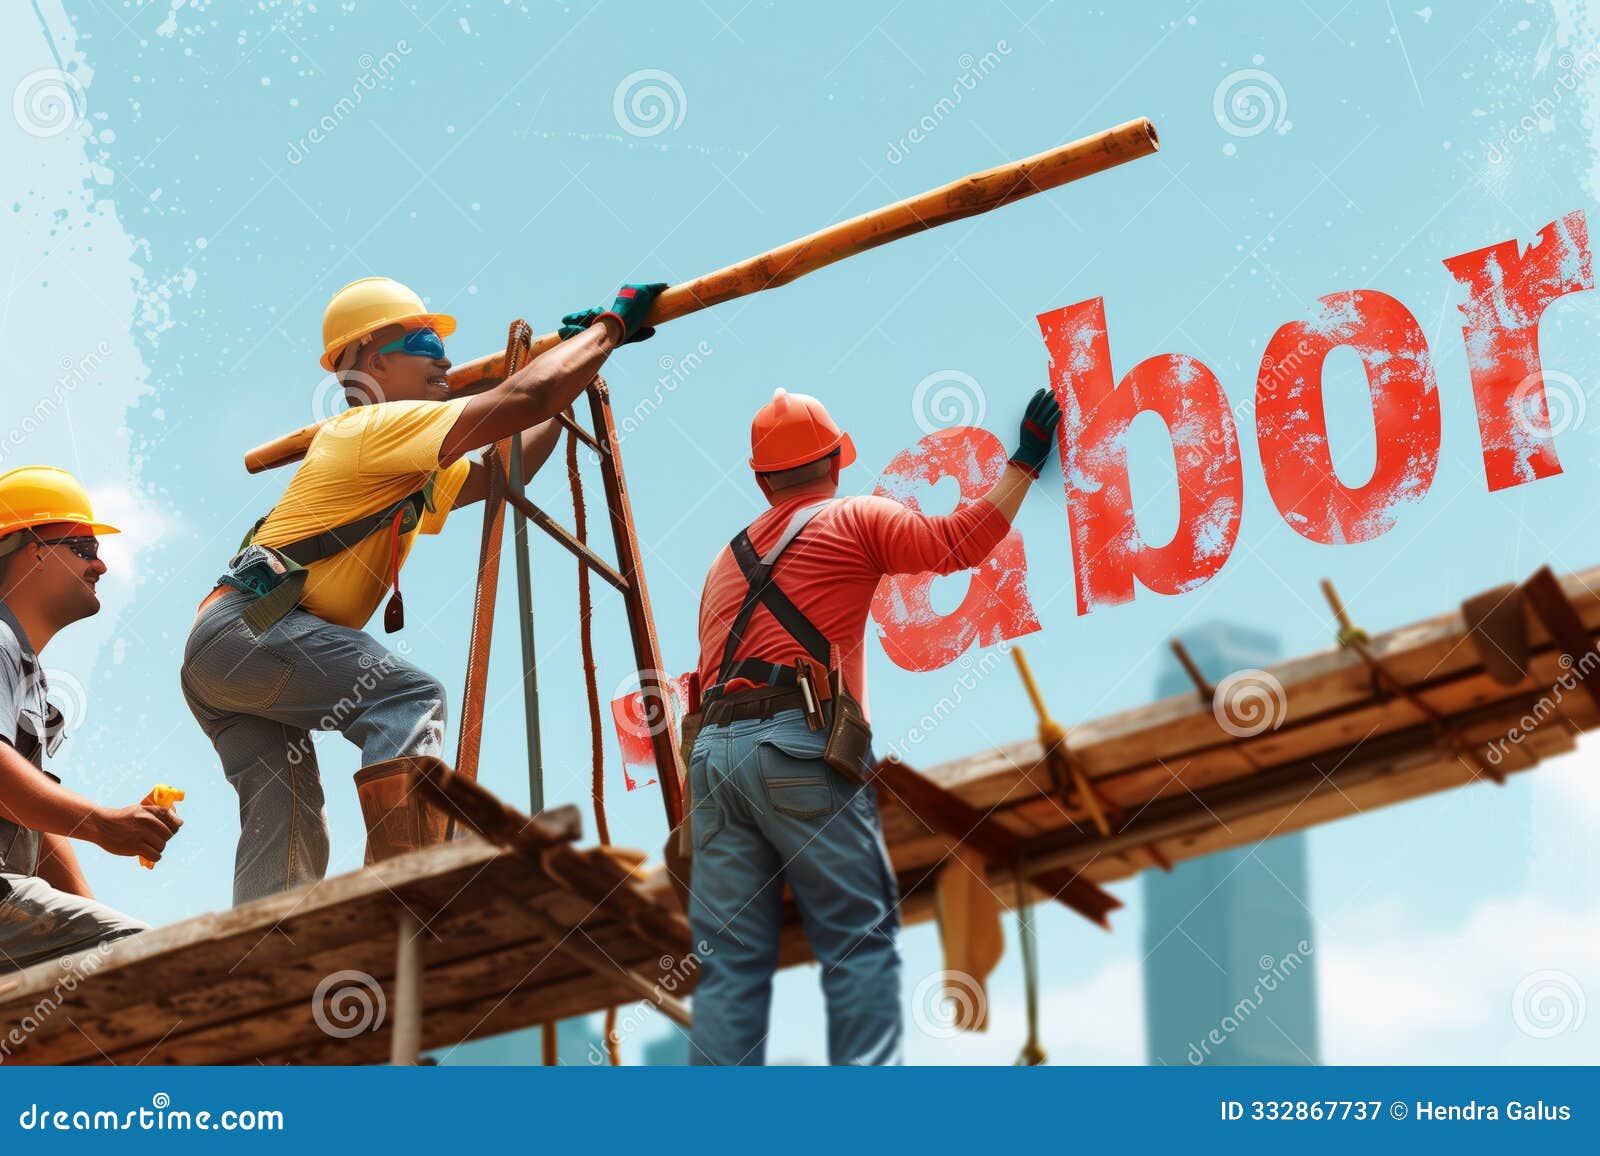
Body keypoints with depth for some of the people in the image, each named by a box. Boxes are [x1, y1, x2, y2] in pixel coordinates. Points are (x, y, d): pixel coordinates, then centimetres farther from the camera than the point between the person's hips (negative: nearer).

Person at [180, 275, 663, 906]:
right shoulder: (377, 426, -6)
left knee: (288, 828, 1)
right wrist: (611, 324, -2)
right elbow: (528, 397, -13)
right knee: (409, 697, -23)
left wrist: (571, 386, 30)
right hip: (247, 626, -11)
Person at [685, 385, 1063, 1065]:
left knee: (730, 959, 2)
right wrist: (1026, 460, 15)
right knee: (861, 937, -6)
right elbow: (958, 543, 5)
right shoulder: (855, 520, 11)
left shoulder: (729, 560, 27)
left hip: (713, 749, 6)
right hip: (798, 746, -5)